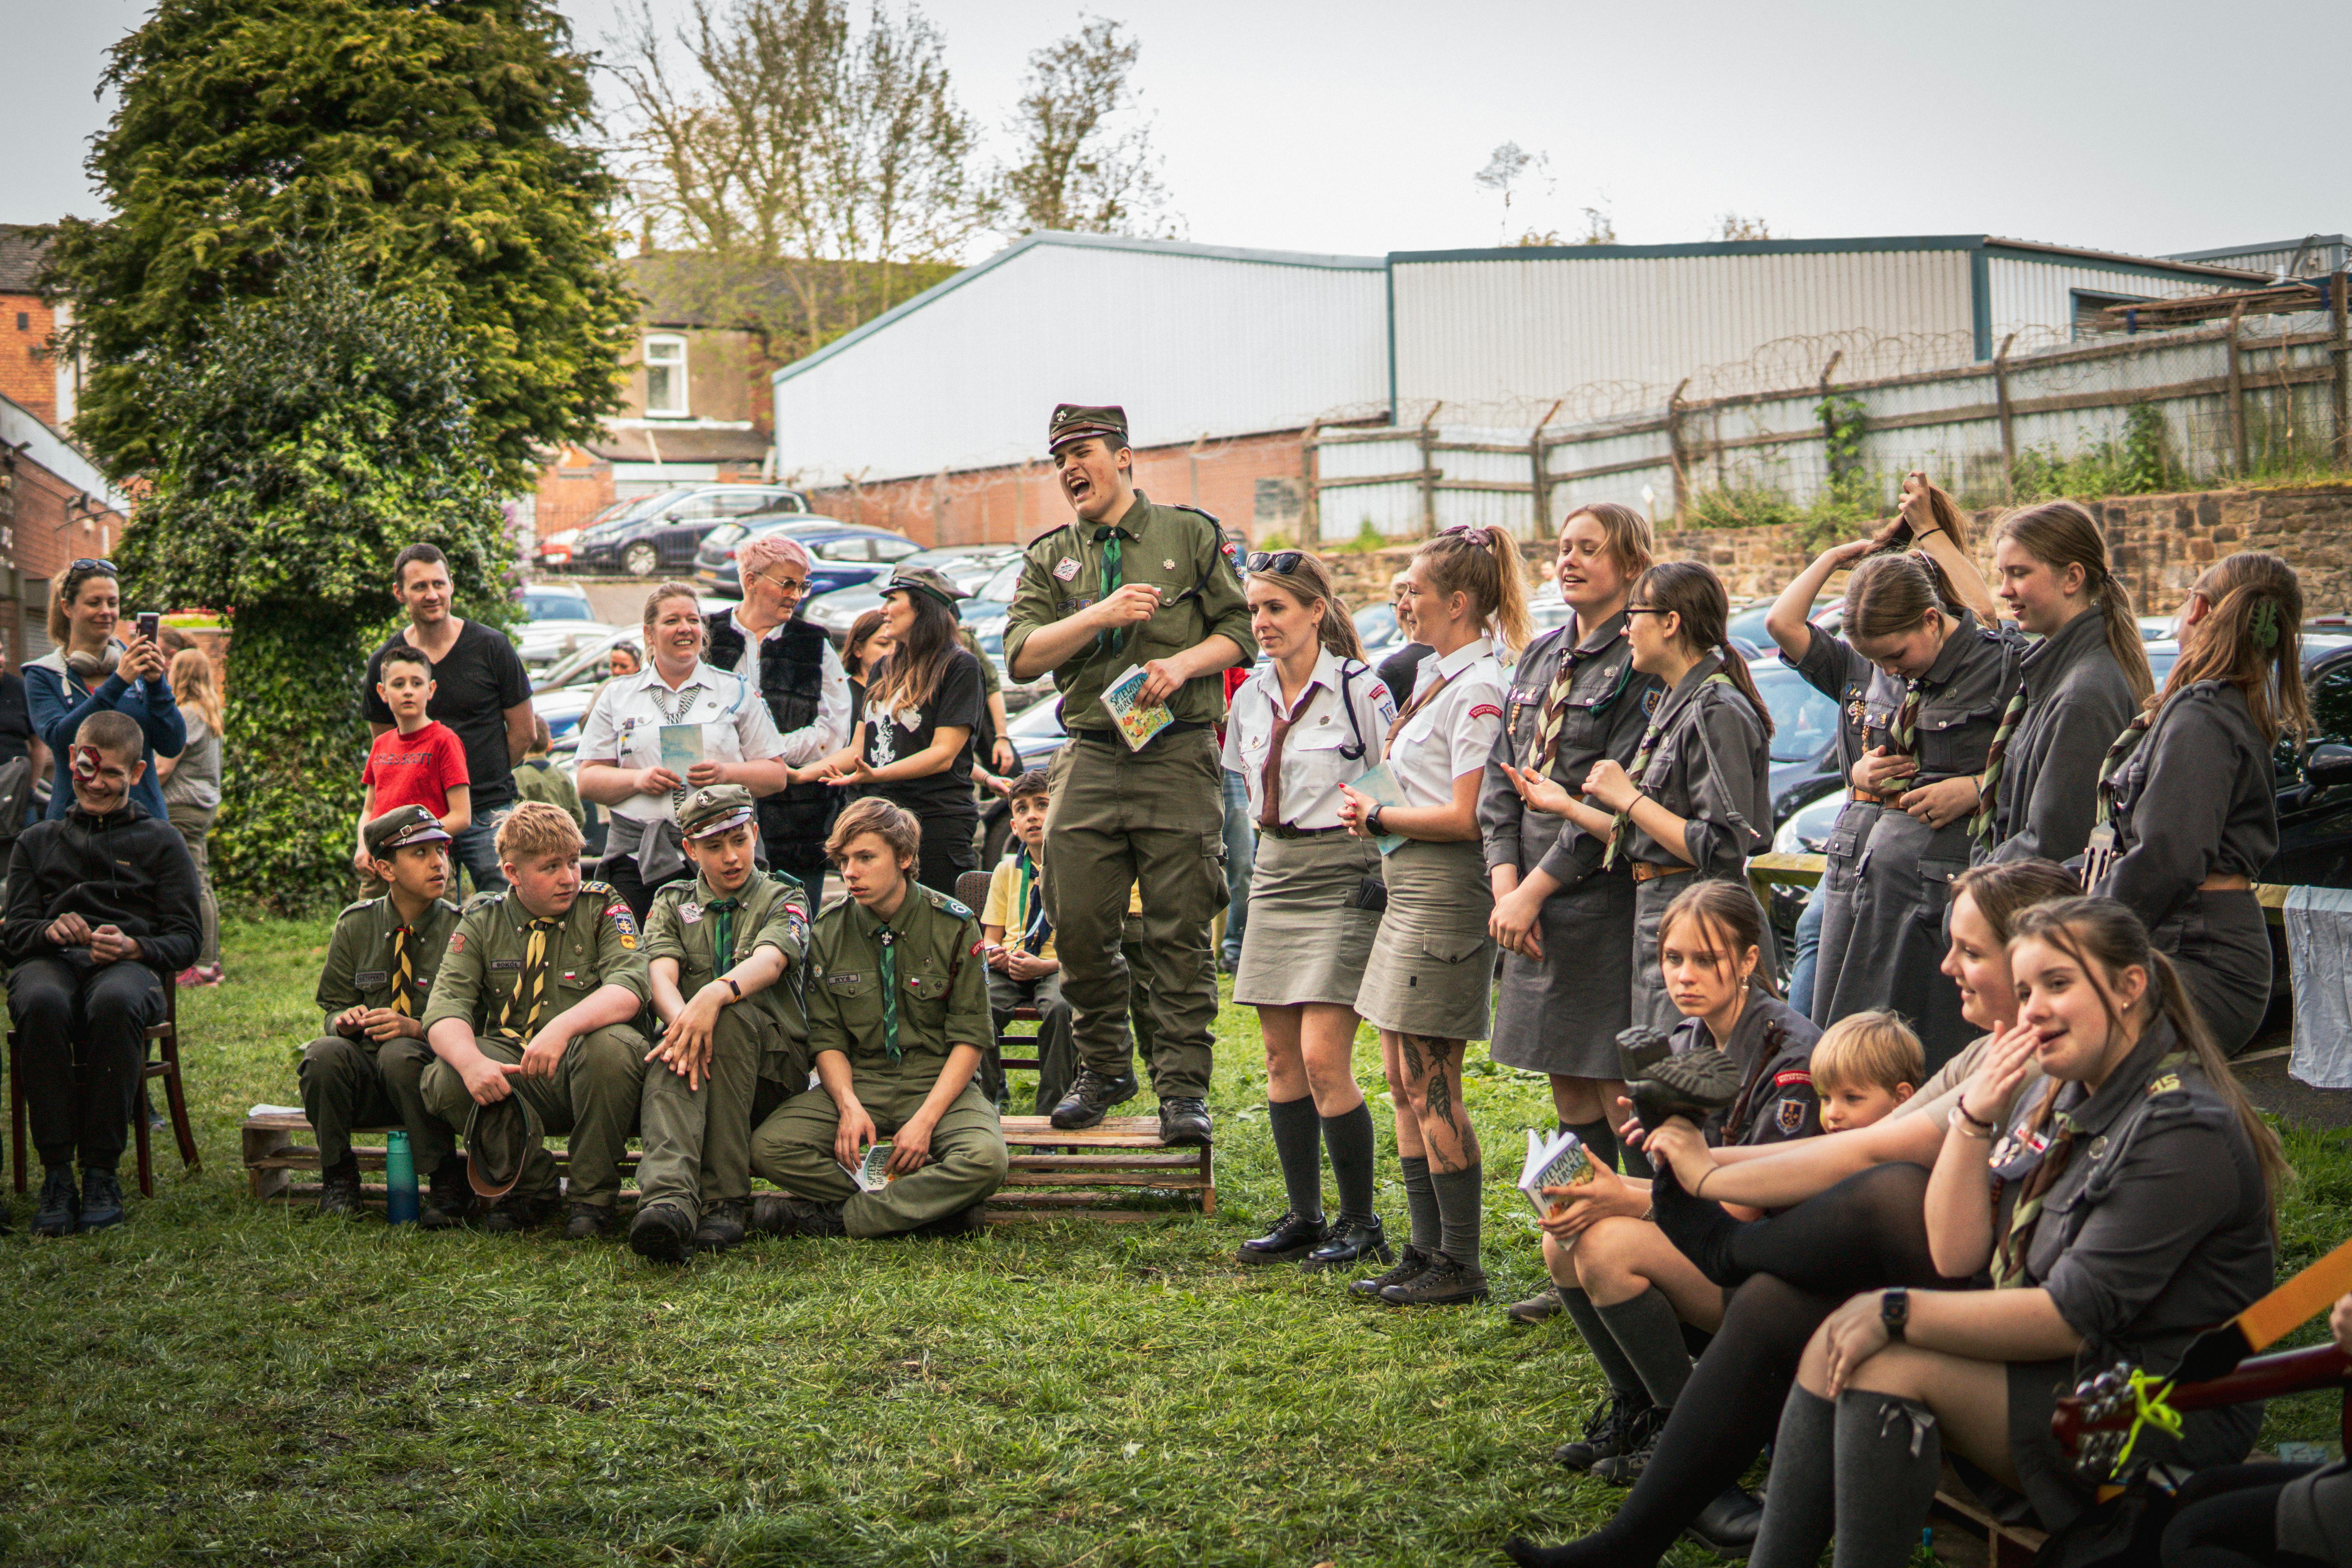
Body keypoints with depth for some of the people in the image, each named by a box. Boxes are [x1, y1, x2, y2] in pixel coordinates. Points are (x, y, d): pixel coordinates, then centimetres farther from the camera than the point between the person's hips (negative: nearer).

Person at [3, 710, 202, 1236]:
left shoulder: (159, 842, 18)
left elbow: (186, 938, 10)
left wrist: (134, 948, -13)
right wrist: (50, 931, -8)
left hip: (129, 966, -1)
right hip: (51, 962, 1)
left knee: (115, 1003, -41)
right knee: (42, 1003, -39)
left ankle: (101, 1172, -30)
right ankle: (57, 1173, -31)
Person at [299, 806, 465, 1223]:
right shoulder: (354, 925, 6)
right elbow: (332, 1005, 11)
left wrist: (416, 1029, -24)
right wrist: (344, 1018, -14)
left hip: (428, 1078, -2)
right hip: (365, 1081, 2)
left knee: (400, 1053, -35)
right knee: (325, 1052, -29)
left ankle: (448, 1185, -17)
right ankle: (338, 1178, -7)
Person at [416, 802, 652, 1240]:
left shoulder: (602, 906, 0)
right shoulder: (482, 920, 5)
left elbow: (629, 989, -18)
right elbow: (446, 1008, -8)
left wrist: (564, 1027, -37)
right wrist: (471, 1061, -32)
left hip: (584, 1072, -2)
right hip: (511, 1071, 2)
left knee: (610, 1046, -35)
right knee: (447, 1080, -27)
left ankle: (593, 1196, -13)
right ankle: (531, 1186, 0)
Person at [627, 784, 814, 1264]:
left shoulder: (784, 898, 11)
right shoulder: (672, 904, 19)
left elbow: (770, 960, -13)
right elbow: (661, 974, -2)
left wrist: (717, 994, -36)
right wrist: (683, 1020, -27)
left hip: (773, 1060, -1)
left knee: (732, 1014, -34)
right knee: (676, 1055, -34)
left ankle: (724, 1201, -32)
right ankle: (668, 1201, -61)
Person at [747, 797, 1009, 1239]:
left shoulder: (954, 926, -5)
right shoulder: (829, 931, 2)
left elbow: (969, 1040, -5)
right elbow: (827, 1039, 4)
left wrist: (926, 1119, -18)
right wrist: (849, 1105, -16)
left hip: (938, 1082, -2)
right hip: (858, 1082, 2)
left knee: (986, 1160, -34)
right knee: (769, 1146, -25)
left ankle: (833, 1216, -19)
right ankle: (932, 1202, -19)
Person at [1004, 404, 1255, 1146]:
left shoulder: (1190, 535, 8)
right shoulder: (1050, 558, 14)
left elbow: (1241, 629, 6)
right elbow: (1022, 655, 1)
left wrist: (1184, 663, -11)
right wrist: (1099, 616, -11)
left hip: (1178, 756, -3)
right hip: (1089, 756, 3)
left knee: (1181, 932, -3)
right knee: (1081, 926, 2)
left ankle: (1184, 1090, 3)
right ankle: (1103, 1071, 19)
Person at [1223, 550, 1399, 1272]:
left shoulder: (1360, 689, -9)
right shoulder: (1250, 697, 11)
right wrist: (1273, 848, 15)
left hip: (1343, 879, -7)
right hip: (1274, 875, 7)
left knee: (1323, 1058, -11)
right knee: (1281, 1058, 7)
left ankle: (1361, 1223, 2)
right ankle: (1303, 1217, 16)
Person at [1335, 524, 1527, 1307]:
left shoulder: (1478, 689, -14)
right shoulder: (1436, 677, 16)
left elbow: (1464, 817, -20)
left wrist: (1377, 816, -9)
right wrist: (1376, 807, 4)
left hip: (1445, 890, -10)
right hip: (1408, 889, 10)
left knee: (1430, 1082, -5)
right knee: (1404, 1079, 12)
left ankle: (1460, 1266, 3)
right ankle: (1426, 1252, 19)